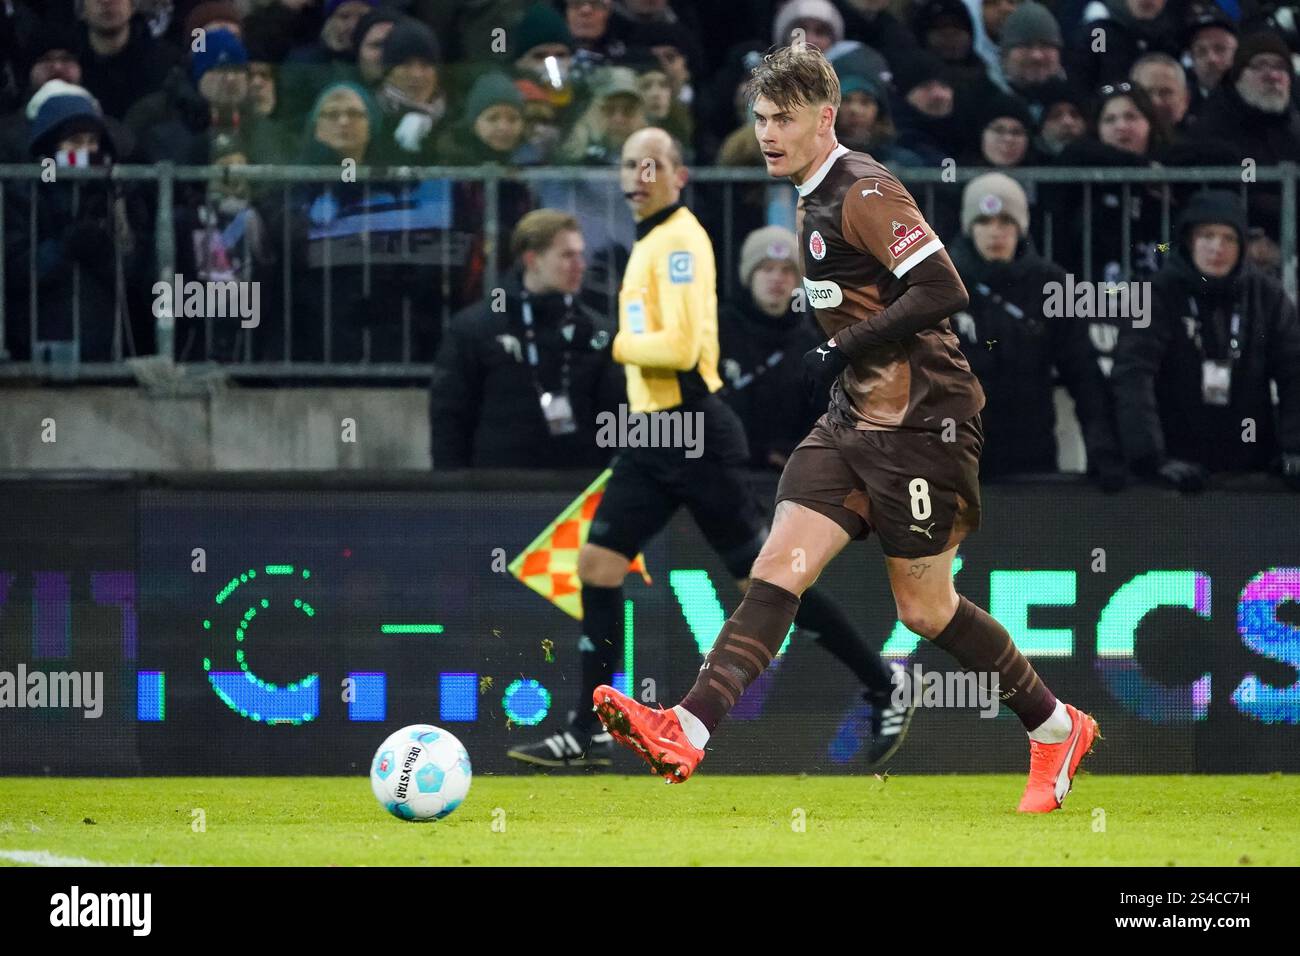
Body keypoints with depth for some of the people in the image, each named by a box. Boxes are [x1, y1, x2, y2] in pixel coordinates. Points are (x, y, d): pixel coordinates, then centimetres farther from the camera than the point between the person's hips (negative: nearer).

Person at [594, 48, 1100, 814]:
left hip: (920, 426, -9)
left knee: (926, 608, 1)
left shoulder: (864, 194, -15)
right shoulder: (816, 200, 14)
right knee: (779, 568, -8)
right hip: (854, 421, 9)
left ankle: (1058, 731, 20)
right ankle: (687, 734, -22)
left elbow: (944, 291, -23)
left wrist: (847, 348, -19)